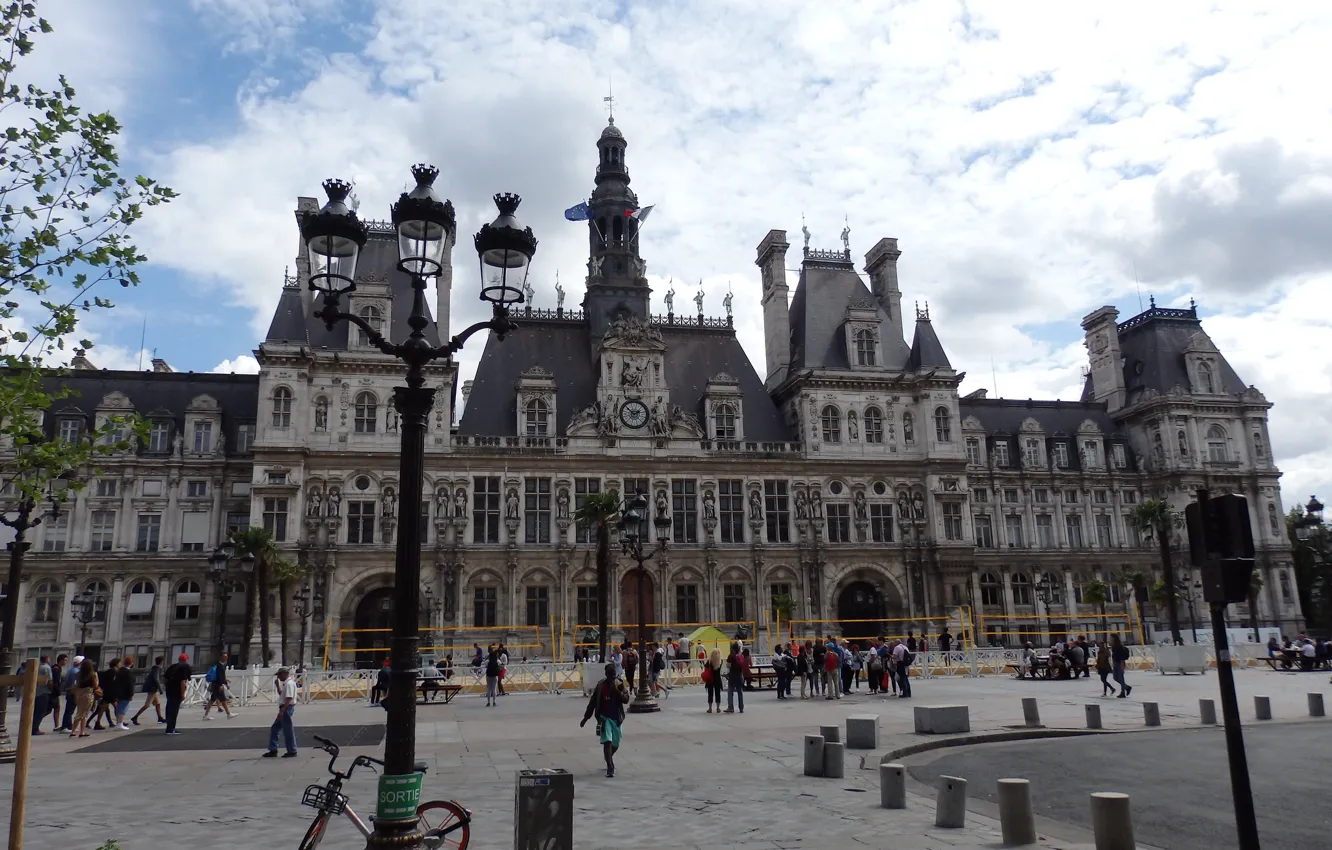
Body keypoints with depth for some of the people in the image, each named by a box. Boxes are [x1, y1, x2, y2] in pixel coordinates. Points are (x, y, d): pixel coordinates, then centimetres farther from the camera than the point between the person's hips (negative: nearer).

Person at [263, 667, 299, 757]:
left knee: (287, 730, -3)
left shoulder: (289, 683, -17)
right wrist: (278, 685, 16)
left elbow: (289, 699, -24)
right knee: (274, 728, 14)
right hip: (284, 709, 11)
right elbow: (281, 694, 27)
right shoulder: (286, 683, 15)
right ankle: (273, 750, 19)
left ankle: (292, 751, 6)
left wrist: (282, 711, -26)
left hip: (287, 708, -11)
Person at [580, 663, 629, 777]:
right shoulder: (601, 685, -3)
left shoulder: (620, 685, -1)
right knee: (607, 742, -17)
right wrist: (585, 718, 5)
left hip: (616, 718, 2)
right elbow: (593, 702, 3)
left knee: (615, 744, 13)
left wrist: (617, 692, -28)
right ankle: (610, 768, -16)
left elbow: (626, 699, -12)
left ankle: (609, 760, 43)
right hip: (604, 717, -2)